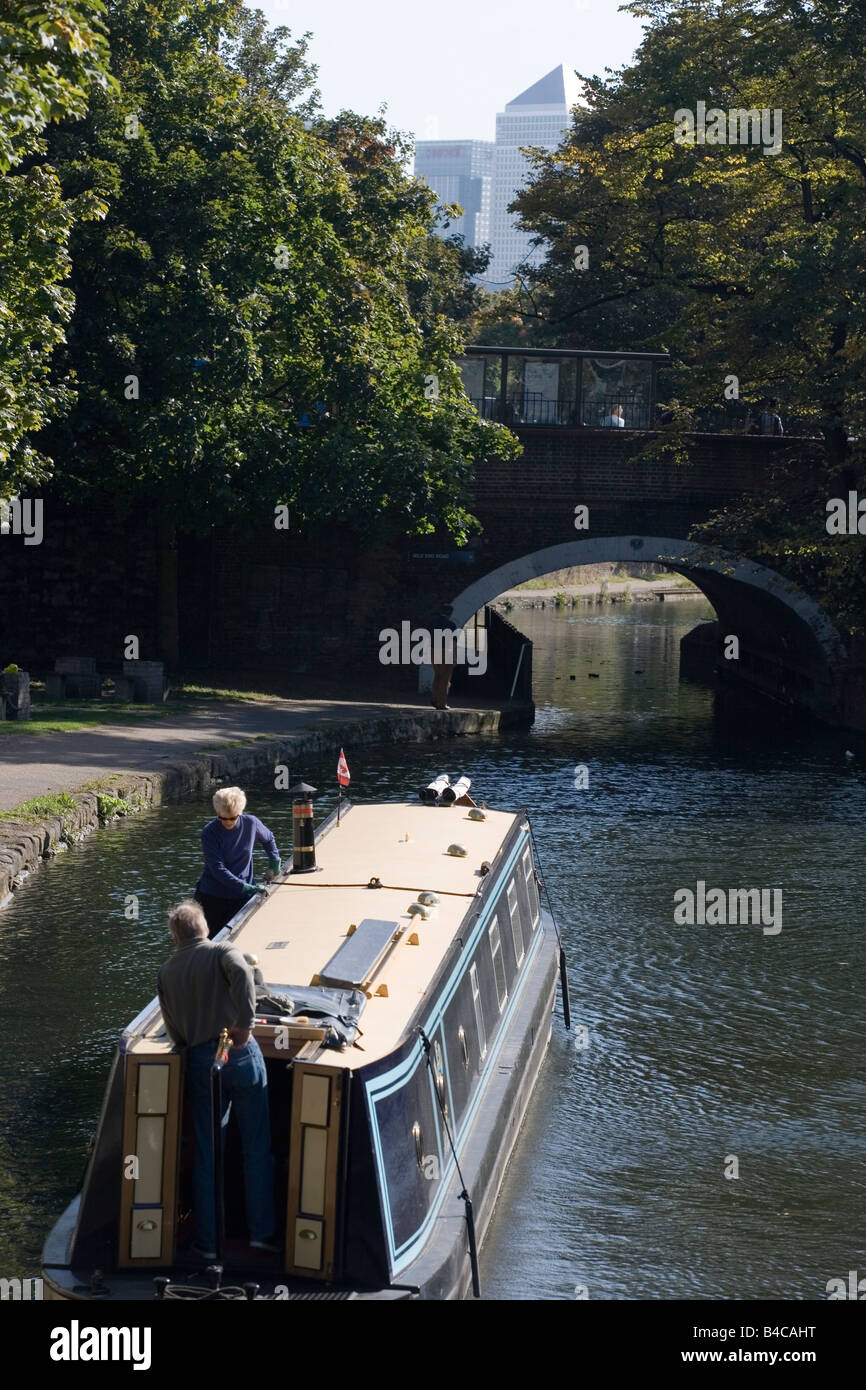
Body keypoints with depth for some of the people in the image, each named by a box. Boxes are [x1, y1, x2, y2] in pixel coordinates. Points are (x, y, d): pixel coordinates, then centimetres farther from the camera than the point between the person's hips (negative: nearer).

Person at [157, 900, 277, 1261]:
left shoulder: (166, 972, 10)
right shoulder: (222, 952, 0)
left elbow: (174, 1033, 7)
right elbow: (241, 972, -24)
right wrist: (244, 1022, -21)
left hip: (199, 1062, 3)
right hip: (241, 1054, -2)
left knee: (206, 1154, 10)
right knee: (257, 1149, 8)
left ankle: (207, 1241, 13)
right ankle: (261, 1231, 11)